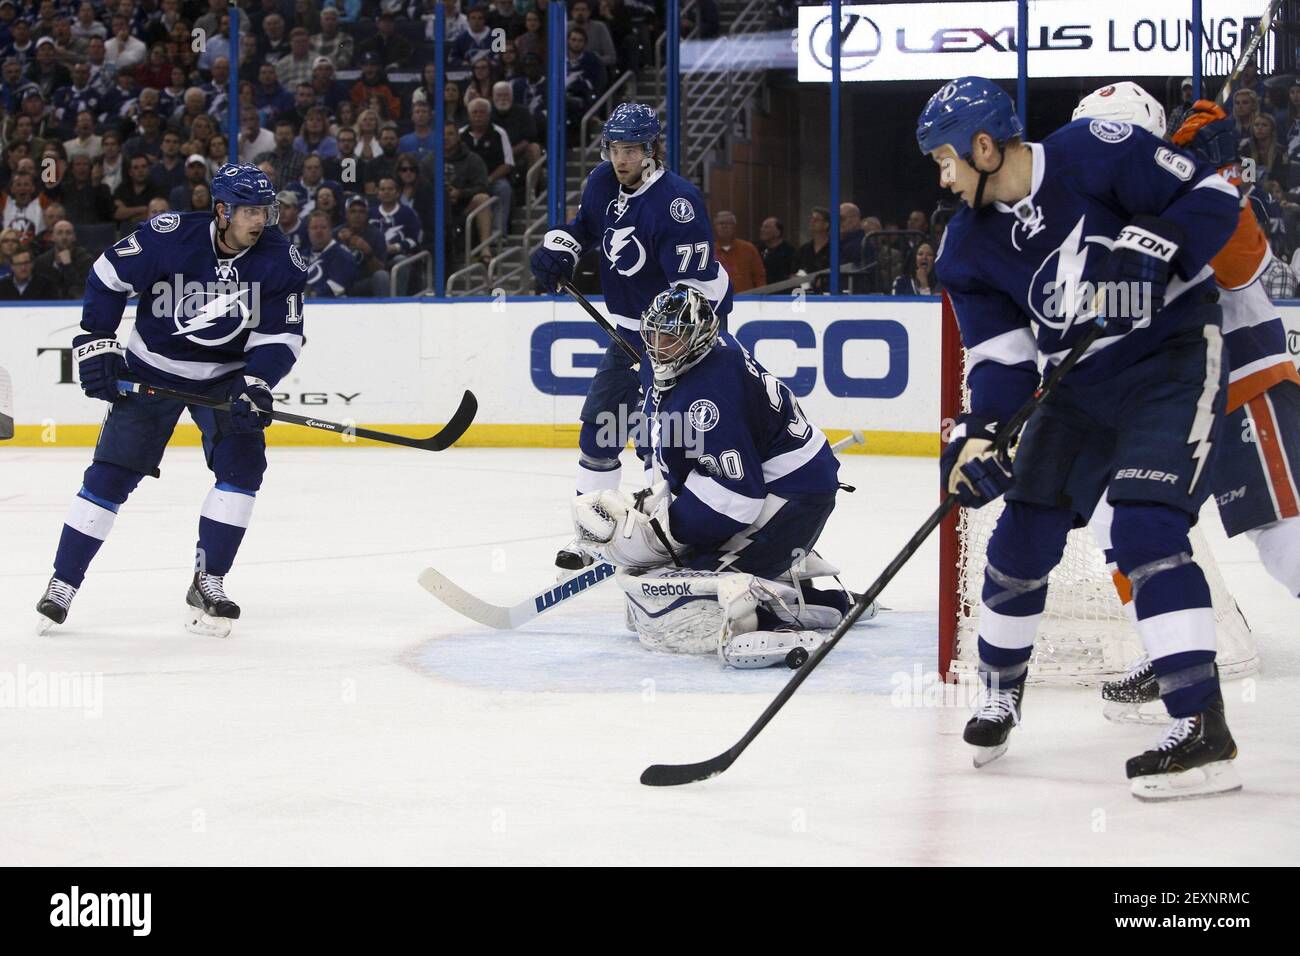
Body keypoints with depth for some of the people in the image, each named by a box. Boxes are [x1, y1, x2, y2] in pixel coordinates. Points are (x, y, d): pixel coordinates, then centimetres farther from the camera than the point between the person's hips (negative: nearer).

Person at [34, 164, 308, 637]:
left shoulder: (280, 261, -15)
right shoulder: (168, 237, -23)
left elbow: (283, 335, -10)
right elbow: (108, 275, -9)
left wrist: (255, 385, -26)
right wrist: (96, 343, -11)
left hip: (226, 375, 2)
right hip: (152, 370, -2)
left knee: (243, 463, -17)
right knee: (111, 474, -4)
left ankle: (206, 585, -8)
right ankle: (62, 584, 7)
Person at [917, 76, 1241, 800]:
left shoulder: (1096, 154, -19)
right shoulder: (970, 244, 0)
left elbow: (1214, 196, -15)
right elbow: (1003, 353, -2)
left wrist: (1152, 247, -30)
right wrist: (977, 434, -18)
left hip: (1176, 355, -7)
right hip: (1081, 380, 7)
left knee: (1145, 529, -22)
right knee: (1022, 538, 8)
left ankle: (1204, 733, -25)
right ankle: (1001, 692, 35)